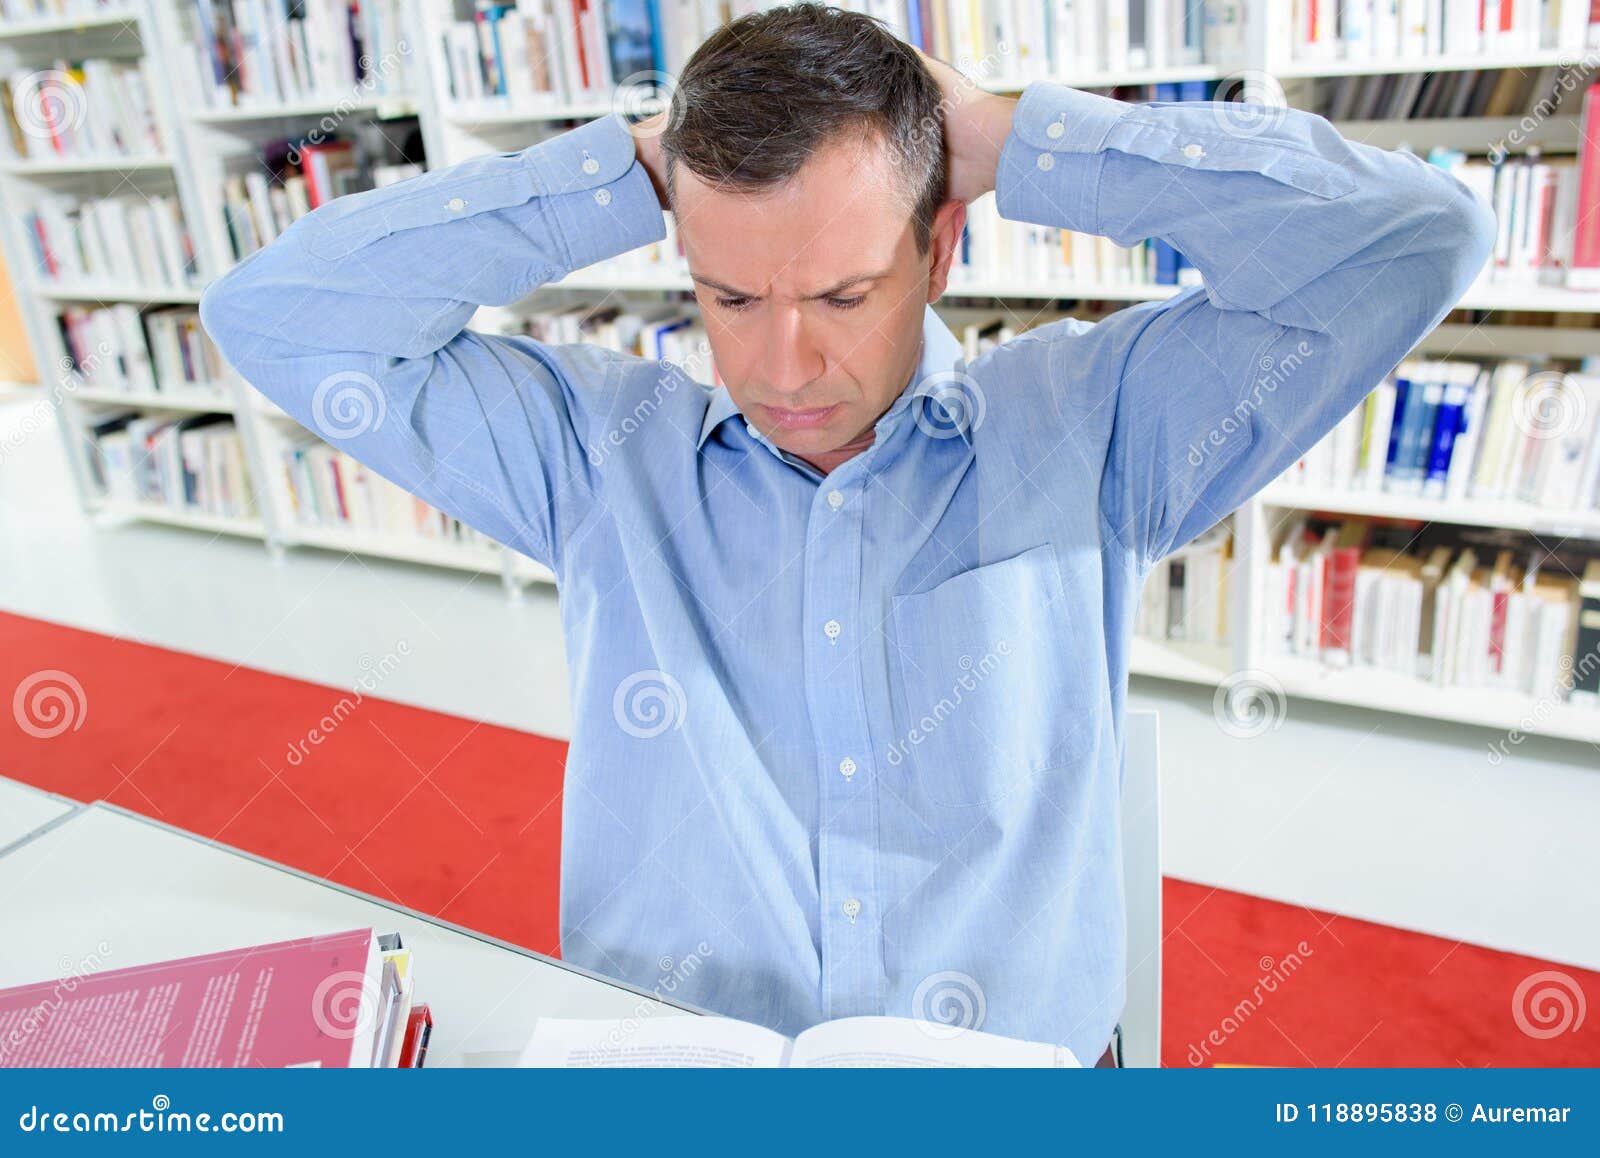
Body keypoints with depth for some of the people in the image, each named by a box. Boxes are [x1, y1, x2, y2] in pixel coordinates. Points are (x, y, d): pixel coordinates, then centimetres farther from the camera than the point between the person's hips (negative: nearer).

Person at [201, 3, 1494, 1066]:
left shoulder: (1091, 427, -2)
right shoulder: (603, 449, 1)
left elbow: (1414, 239, -5)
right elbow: (280, 315, -1)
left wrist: (1018, 143, -8)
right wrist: (627, 173, -6)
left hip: (1016, 1090, -2)